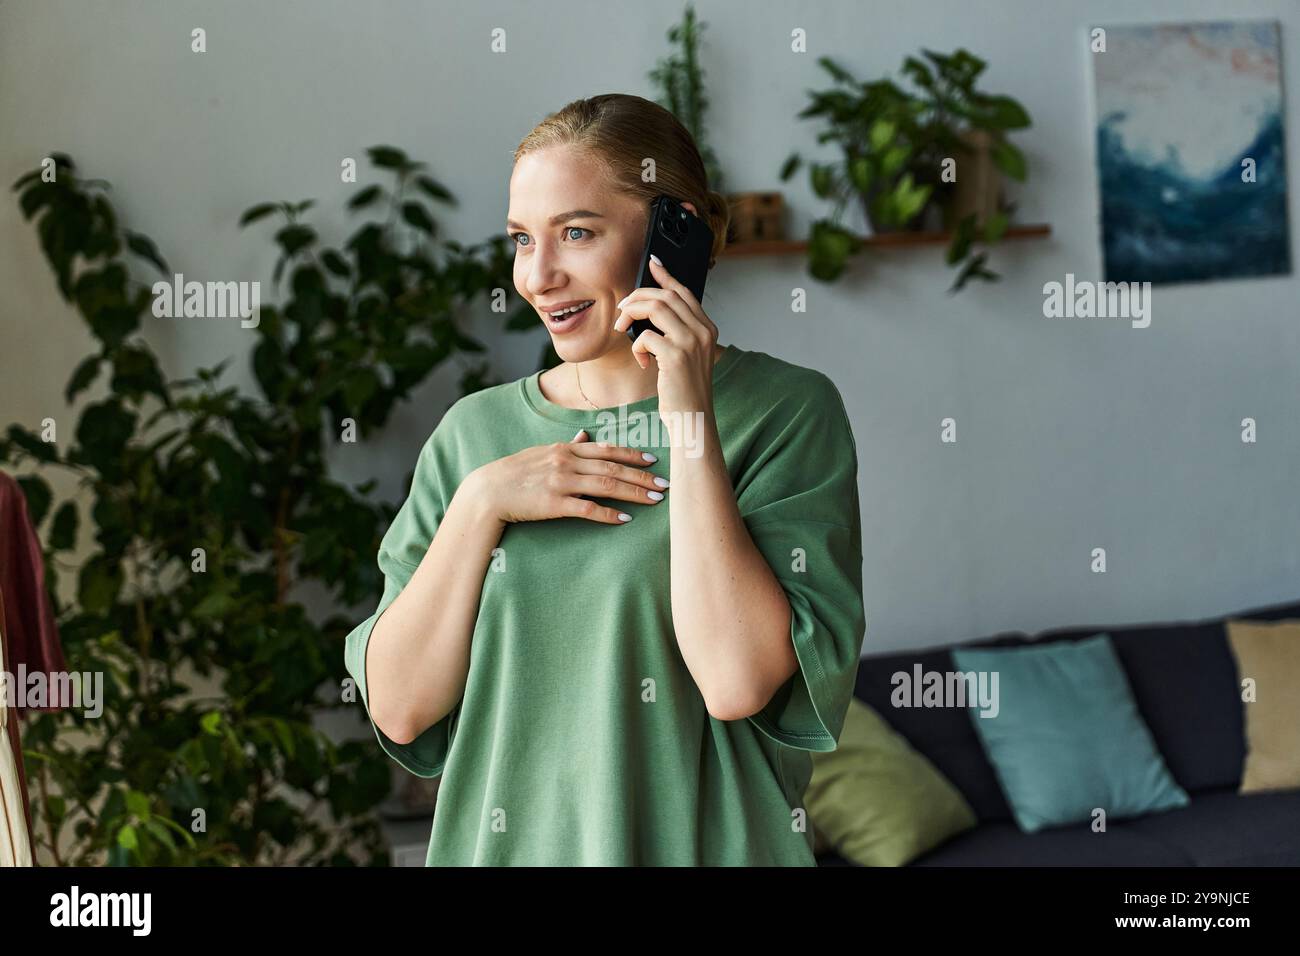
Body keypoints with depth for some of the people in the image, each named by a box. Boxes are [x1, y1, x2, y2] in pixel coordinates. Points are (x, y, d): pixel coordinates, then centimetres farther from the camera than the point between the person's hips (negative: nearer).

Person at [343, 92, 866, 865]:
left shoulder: (784, 410, -9)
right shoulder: (476, 431, 2)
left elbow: (739, 682, -21)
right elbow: (400, 709, -4)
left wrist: (688, 414, -19)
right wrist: (480, 505, -14)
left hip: (694, 842, -3)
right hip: (499, 841, 3)